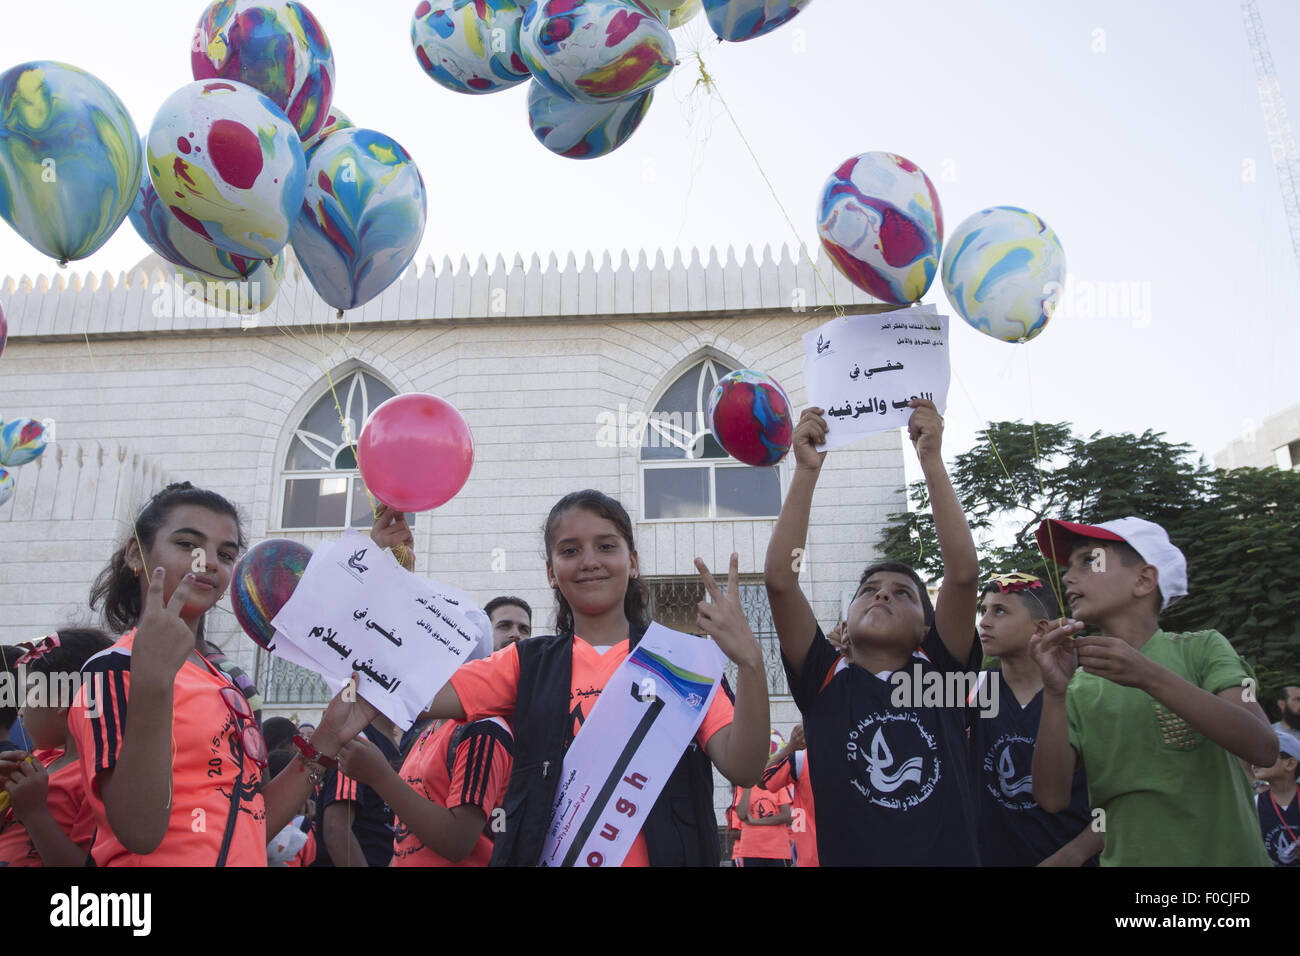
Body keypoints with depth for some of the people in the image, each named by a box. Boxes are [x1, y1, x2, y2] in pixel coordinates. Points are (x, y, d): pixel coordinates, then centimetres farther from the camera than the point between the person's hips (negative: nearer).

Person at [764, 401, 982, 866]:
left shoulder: (938, 674, -1)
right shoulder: (825, 682, -2)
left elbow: (963, 574, -13)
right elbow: (779, 580, -13)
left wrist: (931, 459, -15)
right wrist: (807, 470, -17)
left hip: (950, 854, 1)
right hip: (846, 855, -1)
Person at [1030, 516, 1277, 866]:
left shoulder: (1201, 649, -1)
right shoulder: (1078, 689, 3)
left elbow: (1264, 748, -15)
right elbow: (1052, 798, -8)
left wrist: (1149, 677, -24)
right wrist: (1054, 694, -19)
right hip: (1129, 857, 0)